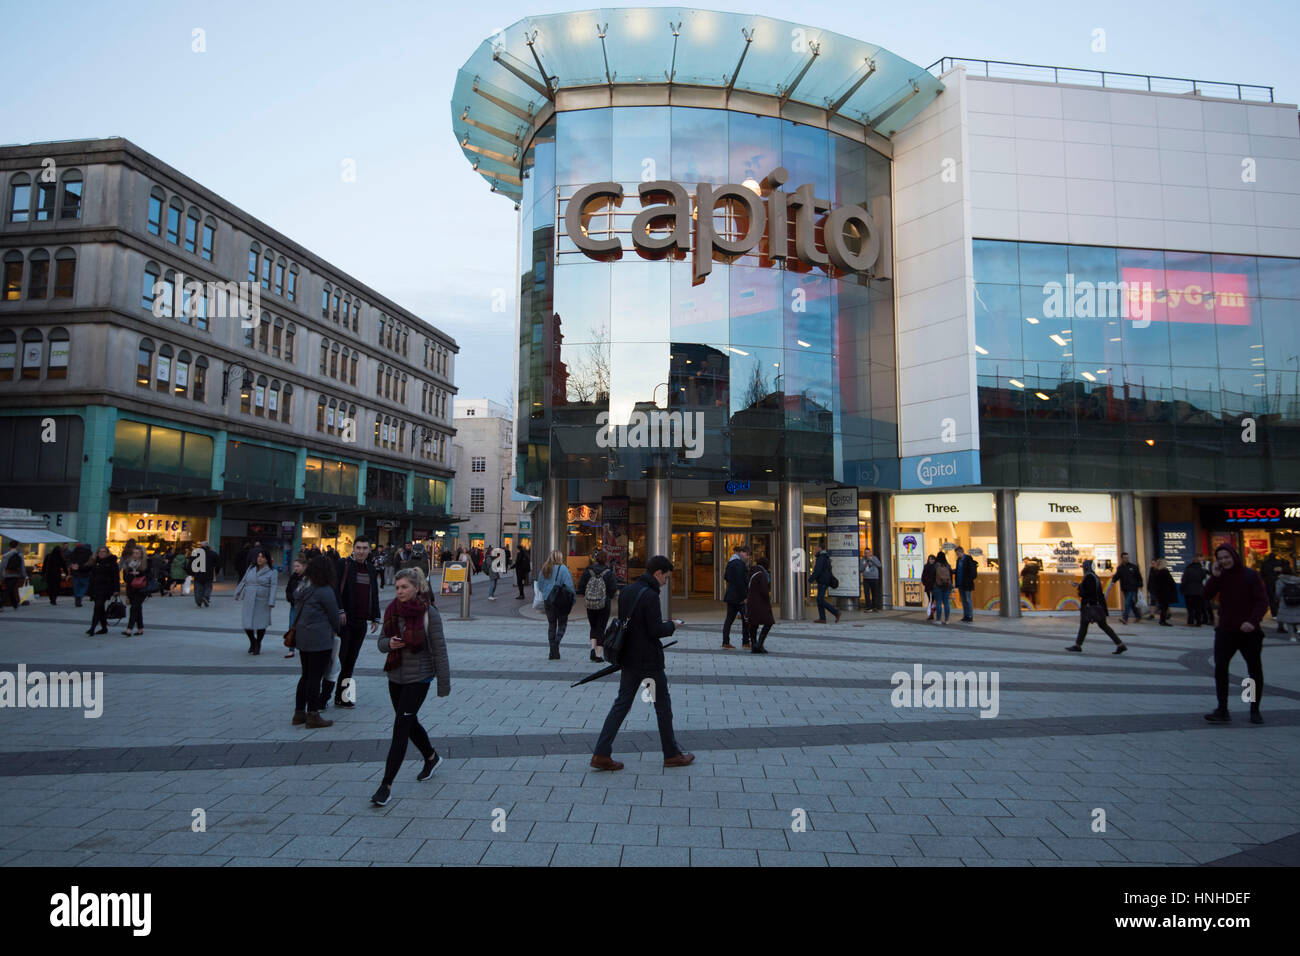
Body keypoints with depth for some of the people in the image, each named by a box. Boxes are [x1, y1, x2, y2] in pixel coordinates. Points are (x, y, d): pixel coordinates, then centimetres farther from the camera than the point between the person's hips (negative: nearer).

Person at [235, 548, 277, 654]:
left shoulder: (271, 572, -2)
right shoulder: (251, 568, 10)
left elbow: (273, 587, -8)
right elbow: (244, 581, 19)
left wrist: (271, 602, -16)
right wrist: (237, 594, 22)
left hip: (262, 602, -3)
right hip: (249, 601, 3)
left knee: (261, 624, 3)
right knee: (247, 625, -2)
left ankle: (258, 644, 26)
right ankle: (252, 641, 27)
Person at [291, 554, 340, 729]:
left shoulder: (300, 586, 9)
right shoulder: (324, 591, -14)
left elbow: (296, 610, 13)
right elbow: (334, 616, -6)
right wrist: (337, 632, 11)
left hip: (302, 637, 8)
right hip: (319, 639, -8)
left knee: (306, 675, 16)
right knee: (315, 677, -2)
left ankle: (299, 712, 22)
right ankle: (312, 715, 3)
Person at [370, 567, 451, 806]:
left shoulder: (429, 613, -14)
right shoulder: (392, 610, 1)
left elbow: (439, 649, -12)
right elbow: (382, 641, 10)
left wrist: (443, 683, -11)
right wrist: (388, 643, -15)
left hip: (418, 678, -6)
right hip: (395, 676, 6)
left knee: (400, 728, -8)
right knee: (410, 723, 19)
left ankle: (386, 784, 0)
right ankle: (431, 758, 44)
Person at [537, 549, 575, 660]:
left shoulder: (544, 569, 6)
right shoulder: (562, 569, -11)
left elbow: (539, 585, 12)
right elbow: (569, 585, -15)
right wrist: (572, 597, -6)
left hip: (548, 601, 5)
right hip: (561, 601, -5)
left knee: (551, 625, 11)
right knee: (562, 624, 7)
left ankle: (553, 652, 11)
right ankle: (557, 642, -18)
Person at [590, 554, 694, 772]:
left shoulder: (626, 591, 7)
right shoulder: (650, 595, -19)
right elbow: (655, 630, -22)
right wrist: (671, 626, -2)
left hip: (629, 659, 8)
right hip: (649, 660, -7)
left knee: (622, 704, 11)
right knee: (663, 706, 8)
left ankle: (601, 754, 6)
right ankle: (672, 754, 21)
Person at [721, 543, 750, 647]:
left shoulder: (730, 563, 13)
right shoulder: (739, 563, -16)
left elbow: (725, 577, 21)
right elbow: (740, 582, -22)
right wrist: (744, 596, -18)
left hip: (730, 595, 9)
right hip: (738, 596, -9)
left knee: (729, 619, 8)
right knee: (746, 619, 3)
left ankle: (725, 643, 7)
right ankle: (745, 642, 9)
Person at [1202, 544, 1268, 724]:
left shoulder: (1251, 576, -5)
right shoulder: (1220, 576, 5)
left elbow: (1262, 601, -10)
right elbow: (1207, 594, -6)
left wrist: (1253, 621, -23)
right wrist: (1214, 576, -16)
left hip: (1249, 631, -2)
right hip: (1225, 630, 2)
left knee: (1255, 670, 8)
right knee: (1220, 668, -6)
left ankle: (1255, 711, 21)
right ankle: (1222, 710, -2)